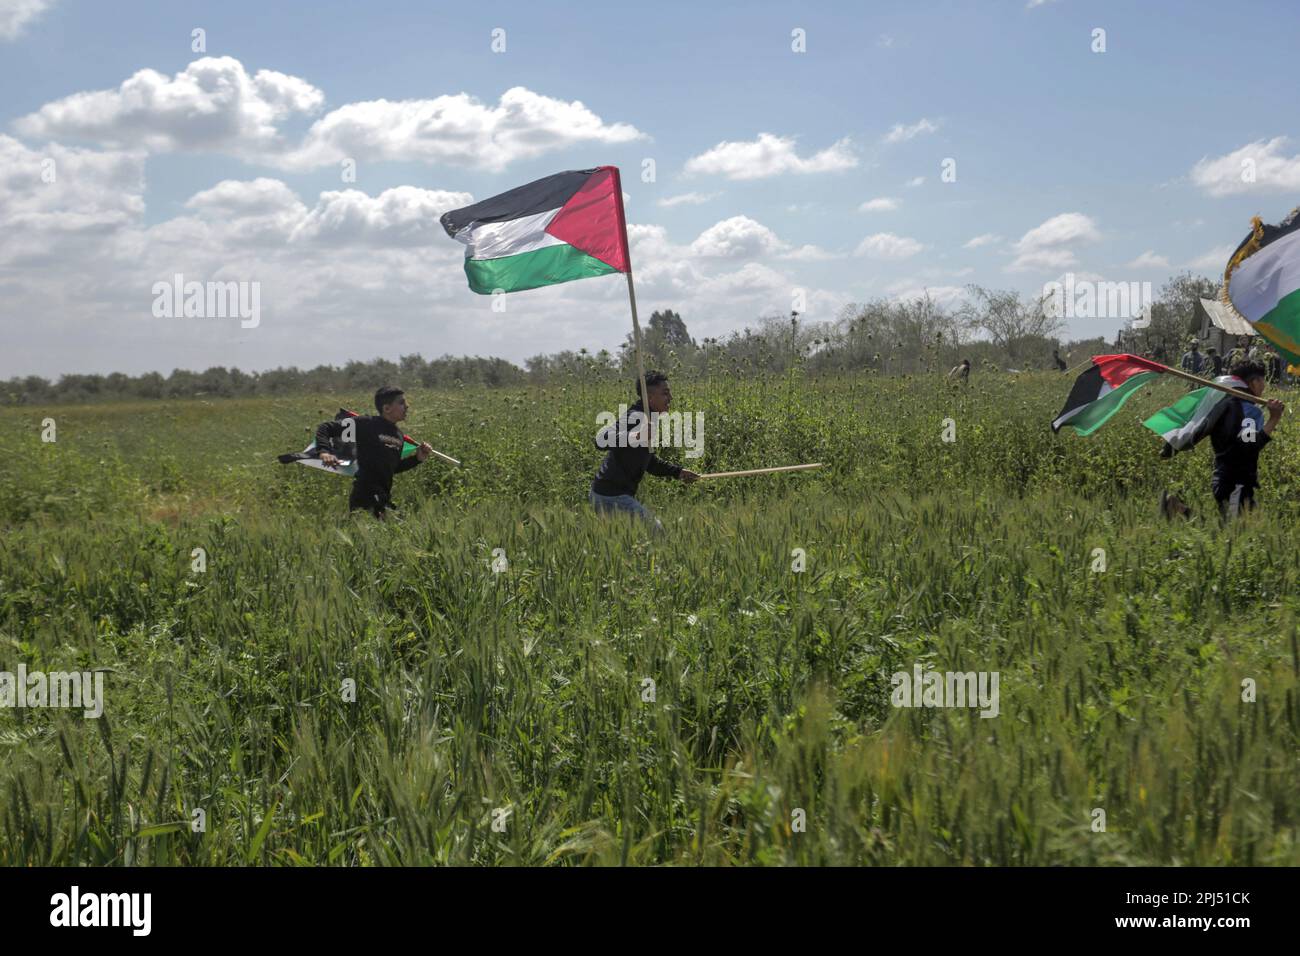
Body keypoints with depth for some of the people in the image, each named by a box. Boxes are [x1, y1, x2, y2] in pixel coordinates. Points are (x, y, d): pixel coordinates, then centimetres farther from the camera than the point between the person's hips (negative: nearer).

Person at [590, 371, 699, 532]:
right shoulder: (636, 418, -17)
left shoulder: (648, 418, 15)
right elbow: (601, 440, -31)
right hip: (612, 497, -11)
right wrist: (634, 436, -44)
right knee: (655, 530, -10)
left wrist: (678, 471, 17)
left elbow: (650, 461, 26)